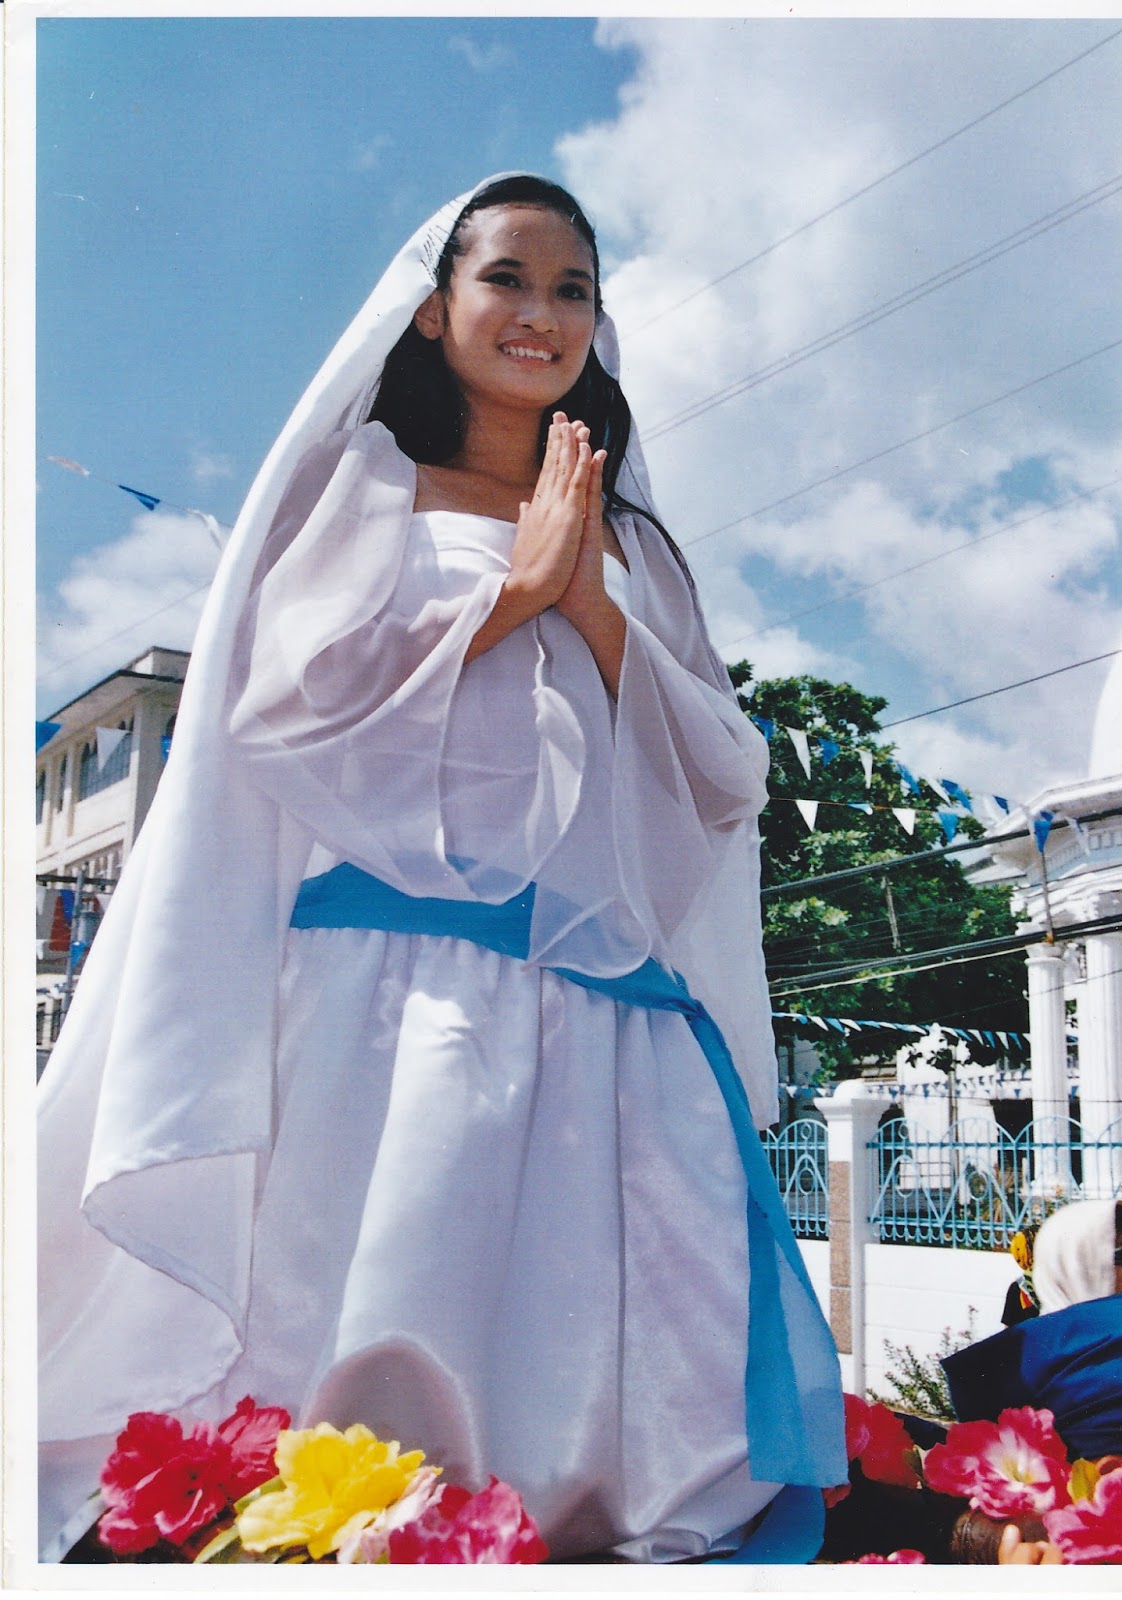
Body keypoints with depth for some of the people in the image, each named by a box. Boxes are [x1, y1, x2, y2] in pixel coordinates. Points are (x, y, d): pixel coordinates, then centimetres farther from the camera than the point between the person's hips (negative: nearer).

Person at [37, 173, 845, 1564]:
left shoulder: (638, 551, 25)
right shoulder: (366, 482, 16)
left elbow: (727, 782, 14)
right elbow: (285, 685, -1)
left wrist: (590, 607, 2)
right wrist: (515, 587, 0)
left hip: (608, 1004, 4)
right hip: (394, 971, -3)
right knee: (372, 1388, -15)